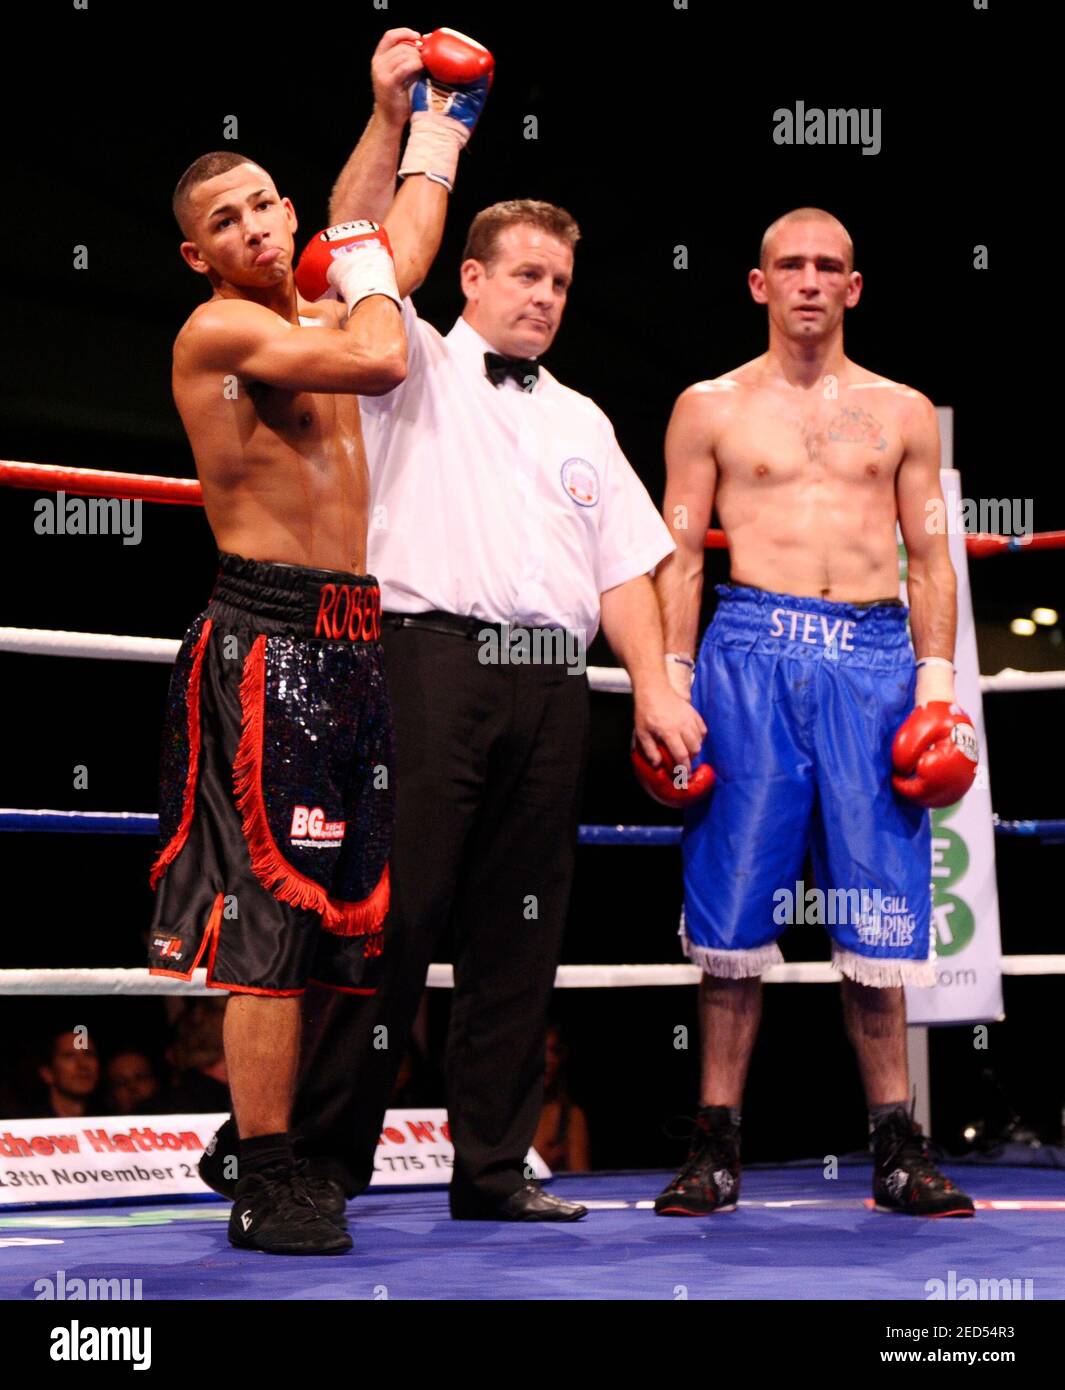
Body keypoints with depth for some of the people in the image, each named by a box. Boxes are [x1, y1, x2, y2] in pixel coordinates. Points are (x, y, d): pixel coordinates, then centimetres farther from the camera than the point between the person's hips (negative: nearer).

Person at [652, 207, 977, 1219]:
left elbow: (929, 559, 15)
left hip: (875, 657, 1)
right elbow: (679, 558, 8)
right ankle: (717, 1145, 4)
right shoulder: (712, 408, 11)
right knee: (735, 902, -3)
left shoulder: (902, 412, 16)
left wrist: (938, 683, 3)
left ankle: (896, 1146, 7)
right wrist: (670, 683, -2)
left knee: (877, 907, 0)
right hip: (752, 650, -1)